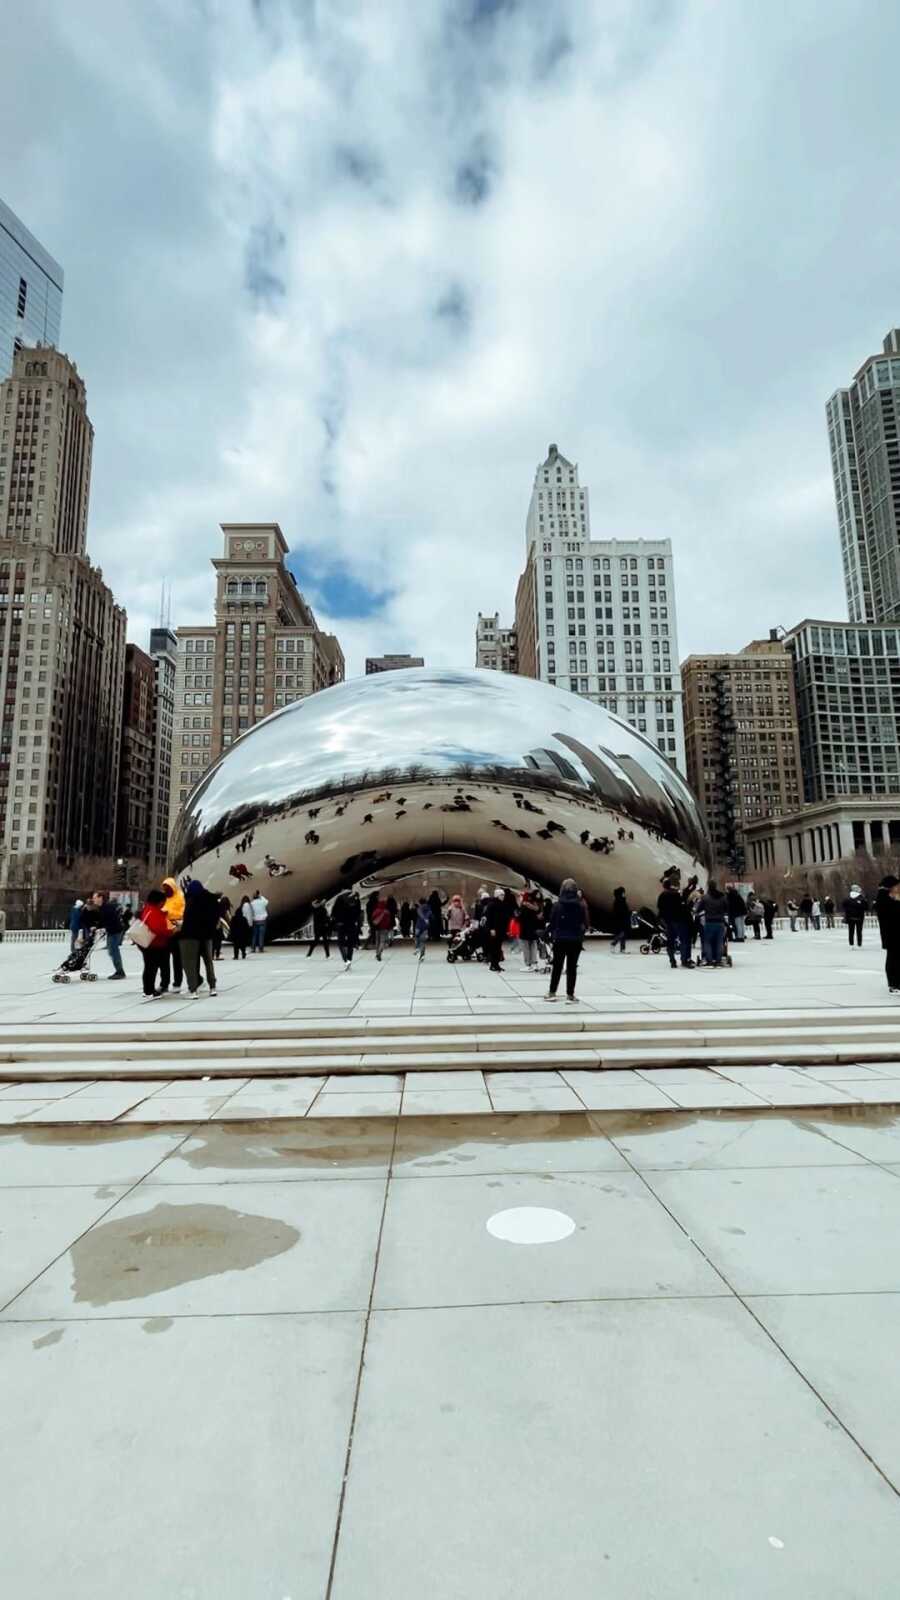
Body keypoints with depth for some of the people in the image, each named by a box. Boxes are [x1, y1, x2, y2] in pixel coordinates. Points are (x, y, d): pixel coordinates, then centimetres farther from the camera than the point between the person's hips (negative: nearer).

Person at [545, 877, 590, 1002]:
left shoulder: (558, 905, -9)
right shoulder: (581, 905, -7)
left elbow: (552, 923, -6)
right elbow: (586, 924, -2)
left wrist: (553, 935, 8)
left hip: (560, 940, 0)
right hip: (576, 940, 0)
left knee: (557, 966, 11)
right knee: (572, 967, 8)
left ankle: (552, 992, 16)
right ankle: (570, 994, 8)